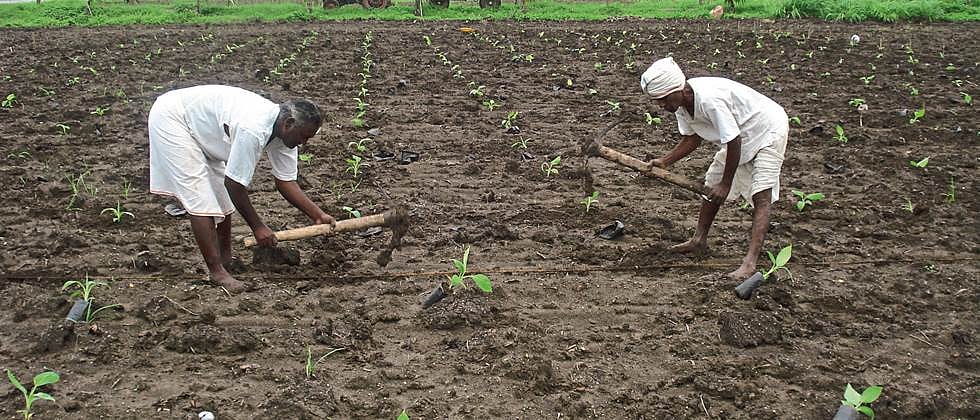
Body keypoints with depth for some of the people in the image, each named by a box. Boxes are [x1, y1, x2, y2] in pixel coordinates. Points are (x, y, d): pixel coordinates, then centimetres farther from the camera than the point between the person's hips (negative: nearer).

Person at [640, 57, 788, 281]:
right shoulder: (681, 102, -10)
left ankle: (750, 262, -24)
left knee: (761, 197, -17)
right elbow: (692, 138, 2)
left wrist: (726, 184, -21)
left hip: (769, 130, -9)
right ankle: (699, 240, 31)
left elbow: (734, 142, -31)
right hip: (741, 136, 10)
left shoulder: (709, 99, -37)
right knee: (711, 184, 15)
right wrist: (665, 161, -12)